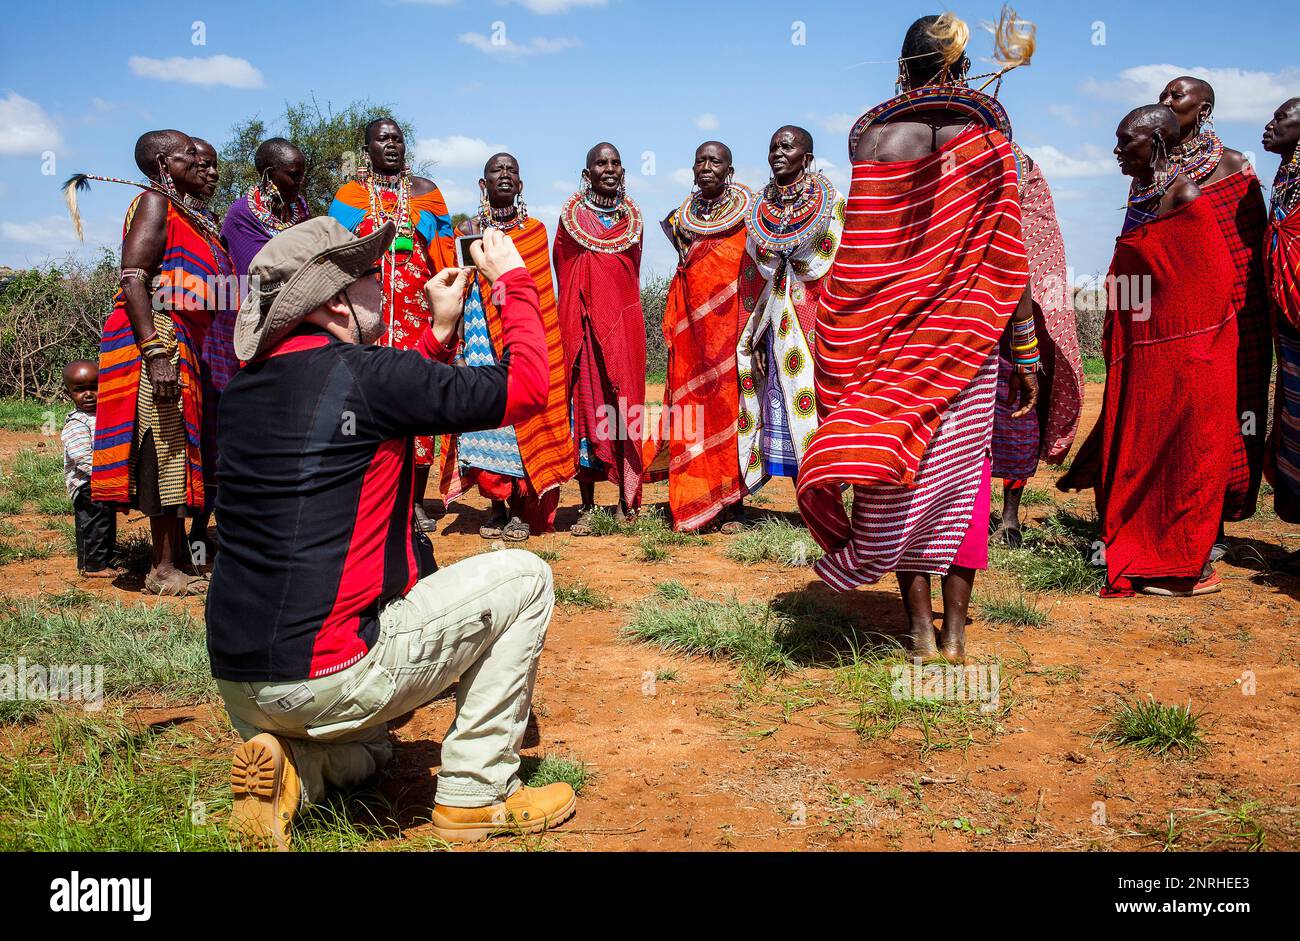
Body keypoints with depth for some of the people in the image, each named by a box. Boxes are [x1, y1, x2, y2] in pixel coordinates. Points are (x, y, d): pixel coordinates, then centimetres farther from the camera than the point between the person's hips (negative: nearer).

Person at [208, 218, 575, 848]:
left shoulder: (247, 384, 9)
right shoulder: (365, 372, -15)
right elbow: (525, 388, -8)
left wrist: (439, 330, 21)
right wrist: (513, 280, 6)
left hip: (237, 689, 9)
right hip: (324, 678, -8)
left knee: (363, 751, 39)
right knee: (524, 578, 5)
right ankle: (474, 796, 8)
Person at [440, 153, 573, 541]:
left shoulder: (535, 229, 11)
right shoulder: (469, 229, 12)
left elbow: (543, 291, 10)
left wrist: (545, 343, 1)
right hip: (480, 332, 1)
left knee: (525, 413, -7)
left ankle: (520, 509, -1)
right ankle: (497, 505, 5)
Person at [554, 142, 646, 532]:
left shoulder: (632, 217, 12)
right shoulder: (571, 214, 5)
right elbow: (563, 273, 7)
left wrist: (614, 304, 12)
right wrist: (575, 315, 3)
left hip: (624, 319, 2)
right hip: (583, 320, -2)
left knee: (625, 402, -1)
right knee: (585, 401, -4)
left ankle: (627, 501, 5)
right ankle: (587, 506, 0)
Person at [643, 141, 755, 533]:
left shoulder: (747, 212, 2)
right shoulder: (684, 216, 14)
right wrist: (673, 326, 11)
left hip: (731, 320, -4)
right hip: (691, 321, 4)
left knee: (729, 401, -4)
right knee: (693, 404, 0)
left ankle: (733, 505, 0)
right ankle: (695, 503, 5)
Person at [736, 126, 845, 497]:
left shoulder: (829, 201, 3)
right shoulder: (760, 206, 15)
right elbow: (751, 275, 14)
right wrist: (754, 331, 7)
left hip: (813, 322, -4)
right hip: (774, 324, 4)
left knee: (813, 397, -9)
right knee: (779, 401, 0)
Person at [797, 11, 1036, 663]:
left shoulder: (869, 133, 0)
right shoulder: (987, 132, -1)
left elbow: (864, 254, 4)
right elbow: (1007, 254, -3)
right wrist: (1026, 352, 1)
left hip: (886, 334, 0)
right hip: (967, 338, 0)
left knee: (899, 480, 7)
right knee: (961, 473, 9)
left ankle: (920, 631, 11)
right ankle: (955, 634, 14)